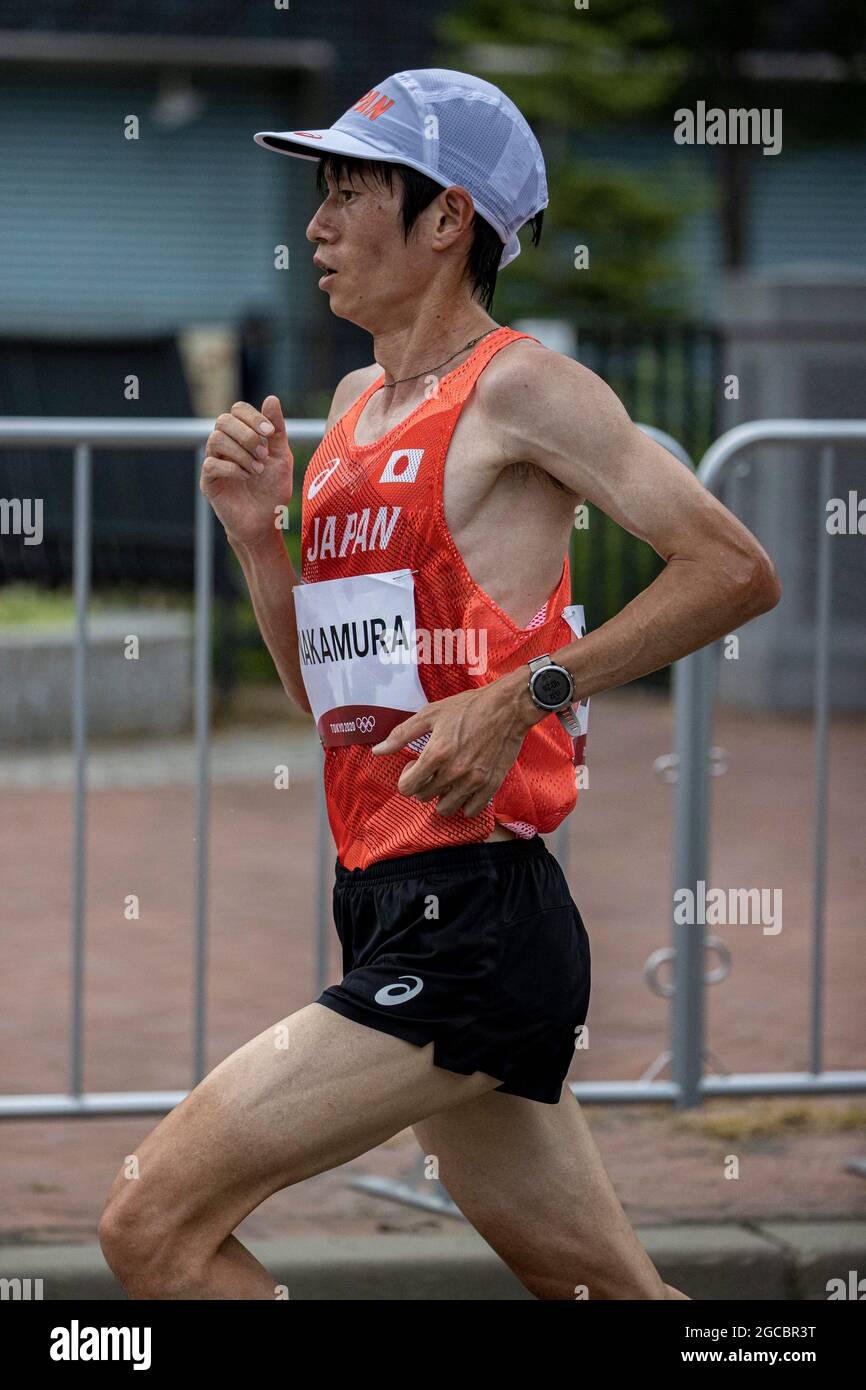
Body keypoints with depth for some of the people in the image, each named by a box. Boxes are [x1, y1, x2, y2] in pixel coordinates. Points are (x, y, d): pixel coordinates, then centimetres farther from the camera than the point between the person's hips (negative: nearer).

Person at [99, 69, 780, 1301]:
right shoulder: (358, 403, 18)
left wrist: (521, 694, -18)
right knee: (608, 1291, 12)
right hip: (395, 913, 9)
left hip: (471, 919, -9)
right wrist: (259, 536, 7)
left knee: (155, 1225, -12)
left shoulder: (517, 388, -7)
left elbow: (736, 571, -14)